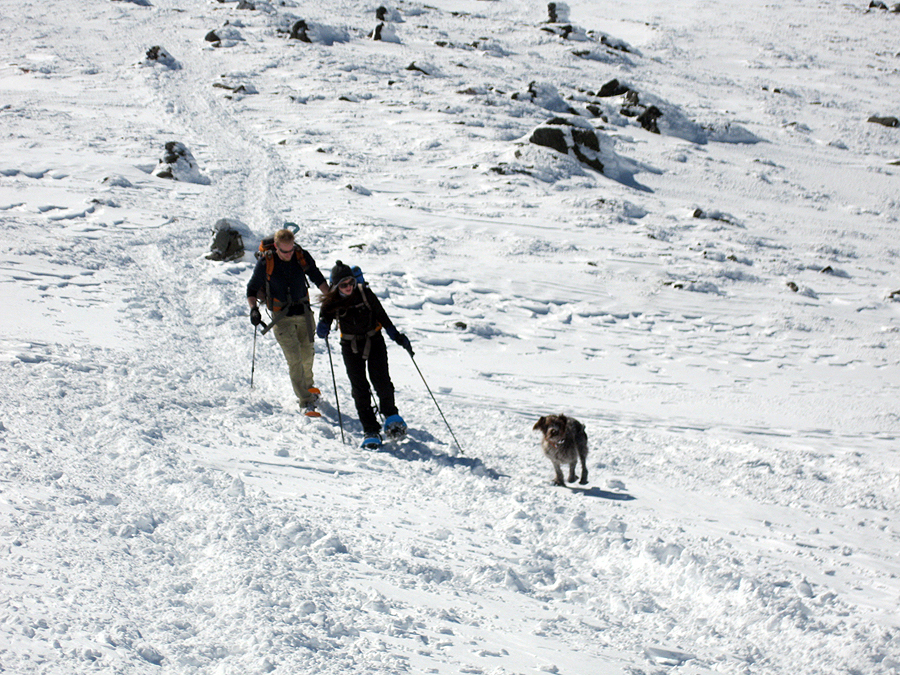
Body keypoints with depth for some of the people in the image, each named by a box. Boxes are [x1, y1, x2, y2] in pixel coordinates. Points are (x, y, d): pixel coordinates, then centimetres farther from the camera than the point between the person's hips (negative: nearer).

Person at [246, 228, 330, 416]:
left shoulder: (302, 256, -5)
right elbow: (252, 289, -2)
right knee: (295, 358, -12)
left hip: (304, 313, 3)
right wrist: (253, 308, -18)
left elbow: (317, 278, 10)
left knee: (307, 353, 15)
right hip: (282, 317, -3)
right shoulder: (266, 263, -12)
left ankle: (307, 384, 45)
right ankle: (305, 401, -8)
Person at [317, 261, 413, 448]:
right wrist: (324, 325, -28)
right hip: (351, 347, 1)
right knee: (359, 388, -5)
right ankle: (371, 431, 2)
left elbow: (382, 316, -1)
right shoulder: (331, 302, -10)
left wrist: (397, 337, -4)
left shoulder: (364, 293, -11)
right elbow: (321, 332, -5)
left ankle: (391, 415, 15)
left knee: (381, 382, -12)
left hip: (374, 342, -1)